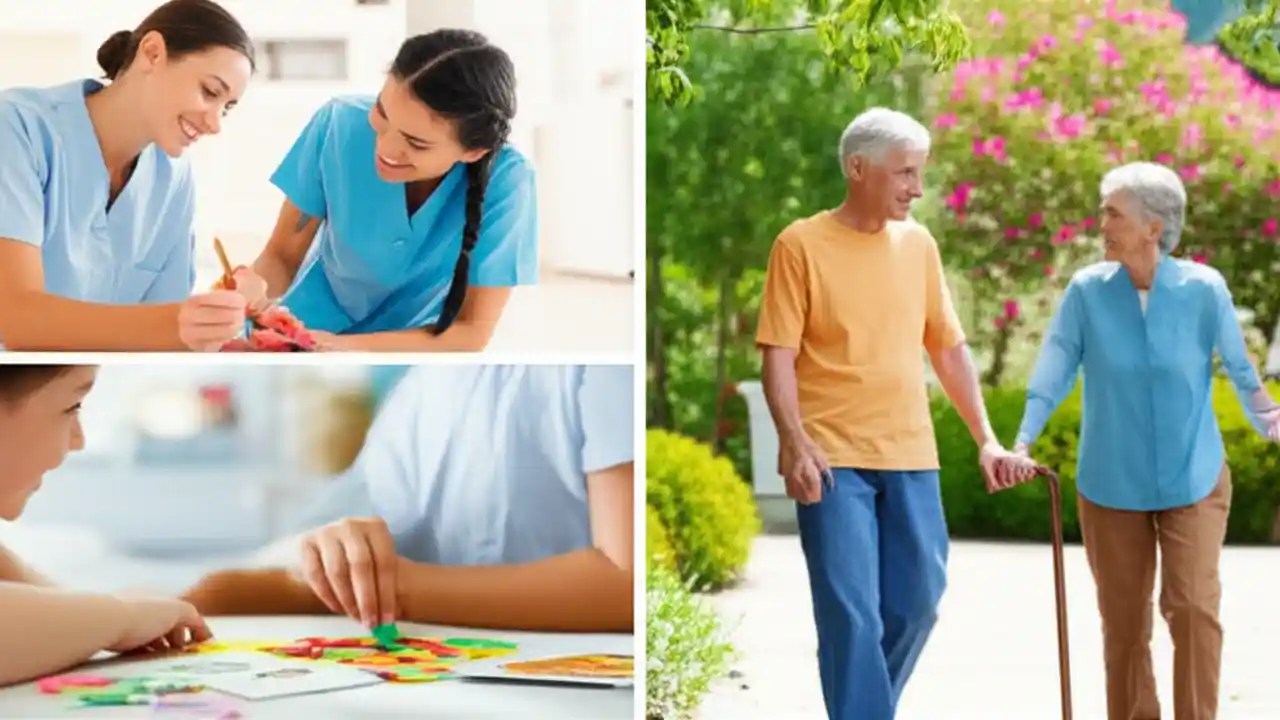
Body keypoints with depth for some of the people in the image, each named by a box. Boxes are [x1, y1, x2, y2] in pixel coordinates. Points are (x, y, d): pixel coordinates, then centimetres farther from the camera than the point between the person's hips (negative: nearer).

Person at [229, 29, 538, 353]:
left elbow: (473, 332, -17)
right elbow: (282, 256, -9)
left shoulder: (505, 184, -23)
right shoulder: (340, 124, -19)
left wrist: (348, 347, -28)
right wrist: (255, 287, -30)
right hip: (308, 329, 1)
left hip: (410, 351, -1)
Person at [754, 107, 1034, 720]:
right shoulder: (801, 245, -5)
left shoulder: (918, 243, 10)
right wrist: (795, 444, -20)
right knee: (852, 612, -8)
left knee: (918, 601, 9)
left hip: (911, 456, 5)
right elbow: (779, 355, -8)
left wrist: (986, 439, 10)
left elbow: (949, 348, 15)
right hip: (833, 459, -5)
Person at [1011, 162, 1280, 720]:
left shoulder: (1203, 289, -11)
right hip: (1111, 484, 2)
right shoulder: (1087, 290, -9)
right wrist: (1022, 442, -20)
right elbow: (1053, 373, -11)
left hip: (1192, 480, -1)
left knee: (1193, 606, -11)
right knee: (1123, 621, 10)